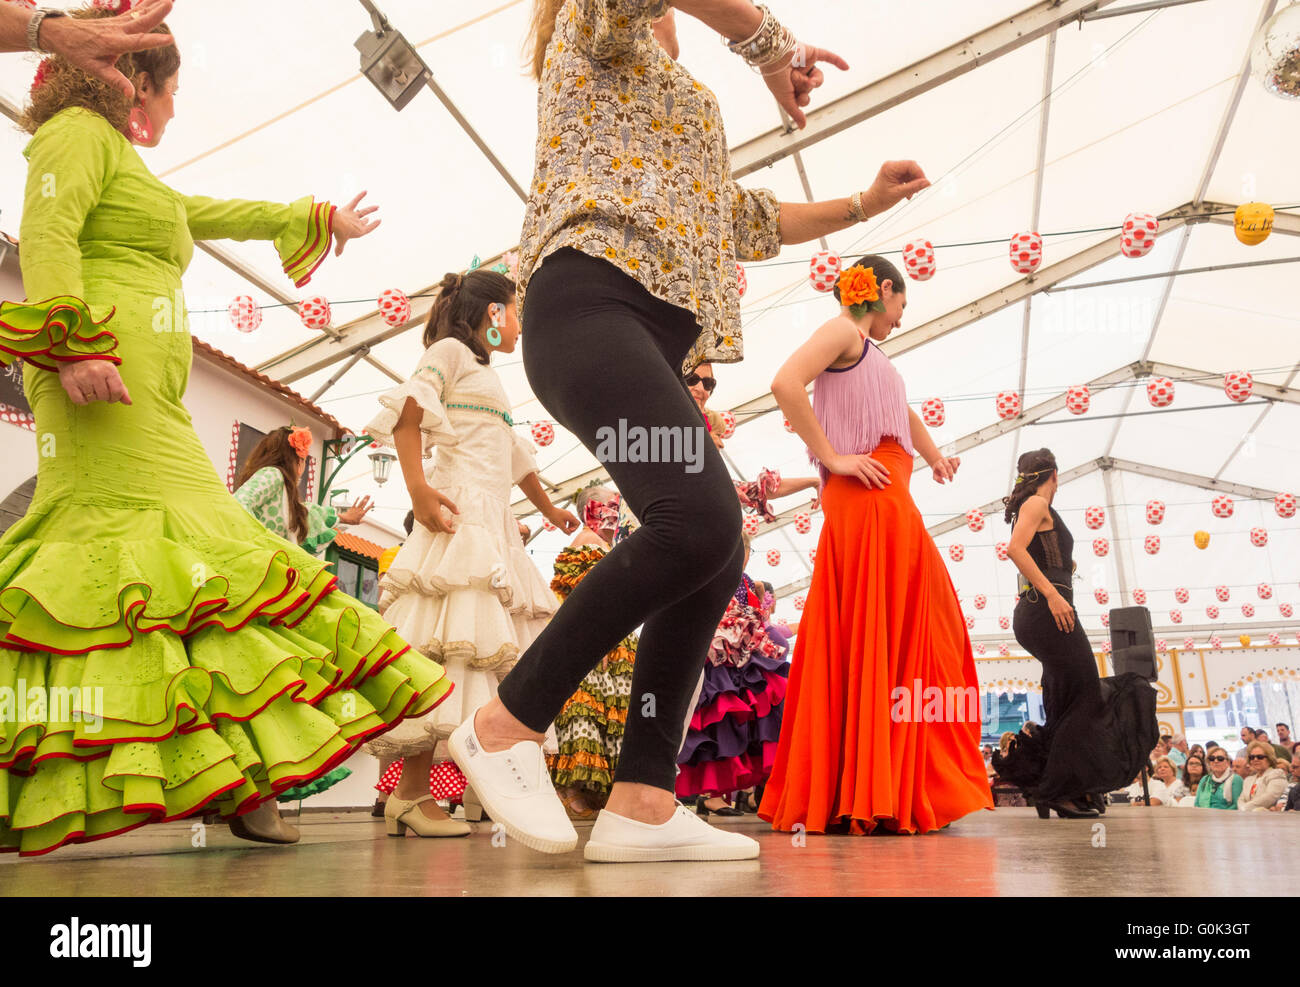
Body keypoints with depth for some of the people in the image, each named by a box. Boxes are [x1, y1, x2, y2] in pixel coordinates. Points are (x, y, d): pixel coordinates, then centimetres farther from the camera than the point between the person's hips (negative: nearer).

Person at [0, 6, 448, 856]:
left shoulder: (131, 176, 35)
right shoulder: (80, 132, 7)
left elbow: (218, 212, 46)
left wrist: (322, 220, 56)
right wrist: (73, 342, -23)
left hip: (144, 396, 9)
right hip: (106, 380, -9)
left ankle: (232, 781, -6)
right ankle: (228, 772, -21)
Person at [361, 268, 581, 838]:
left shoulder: (488, 376, 30)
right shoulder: (452, 350, 5)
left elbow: (516, 456, 38)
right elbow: (408, 412, -10)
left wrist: (548, 508, 45)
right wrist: (417, 486, -23)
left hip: (493, 523, 9)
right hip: (460, 513, -9)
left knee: (492, 645, 4)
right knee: (453, 641, -18)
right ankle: (412, 792, -17)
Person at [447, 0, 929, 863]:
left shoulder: (675, 123, 41)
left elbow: (752, 220, 45)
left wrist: (865, 205, 43)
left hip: (649, 343, 9)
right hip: (590, 302, -9)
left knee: (713, 558, -5)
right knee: (701, 519, -29)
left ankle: (642, 803, -5)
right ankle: (508, 724, -18)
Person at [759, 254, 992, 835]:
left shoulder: (868, 348, 26)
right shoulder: (844, 331, -1)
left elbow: (902, 410, 42)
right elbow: (785, 385, -19)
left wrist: (935, 458, 45)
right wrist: (832, 458, -17)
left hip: (890, 506, 10)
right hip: (868, 500, -10)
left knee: (910, 639, 9)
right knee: (872, 643, -9)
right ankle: (865, 800, -4)